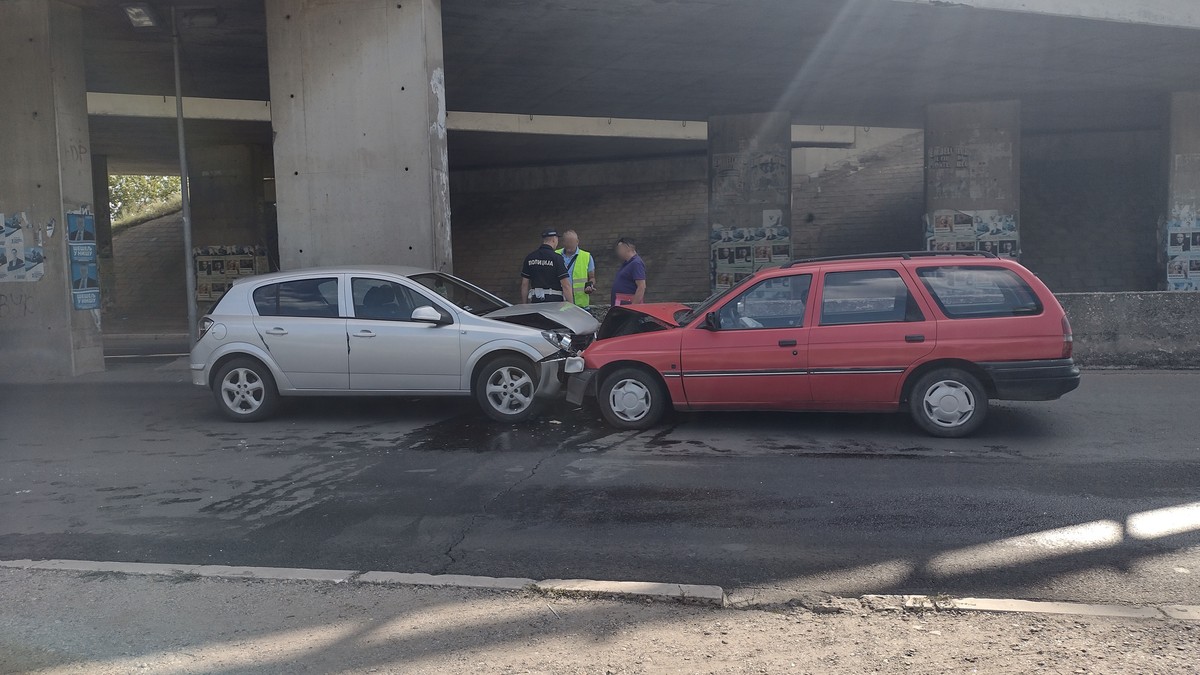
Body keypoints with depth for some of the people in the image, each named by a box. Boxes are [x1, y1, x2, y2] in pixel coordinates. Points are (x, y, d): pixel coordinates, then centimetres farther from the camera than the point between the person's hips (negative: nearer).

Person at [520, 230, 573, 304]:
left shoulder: (529, 258, 8)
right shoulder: (556, 258, -7)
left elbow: (524, 284, 10)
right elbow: (566, 285, -11)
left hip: (535, 301, 5)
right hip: (554, 300, -4)